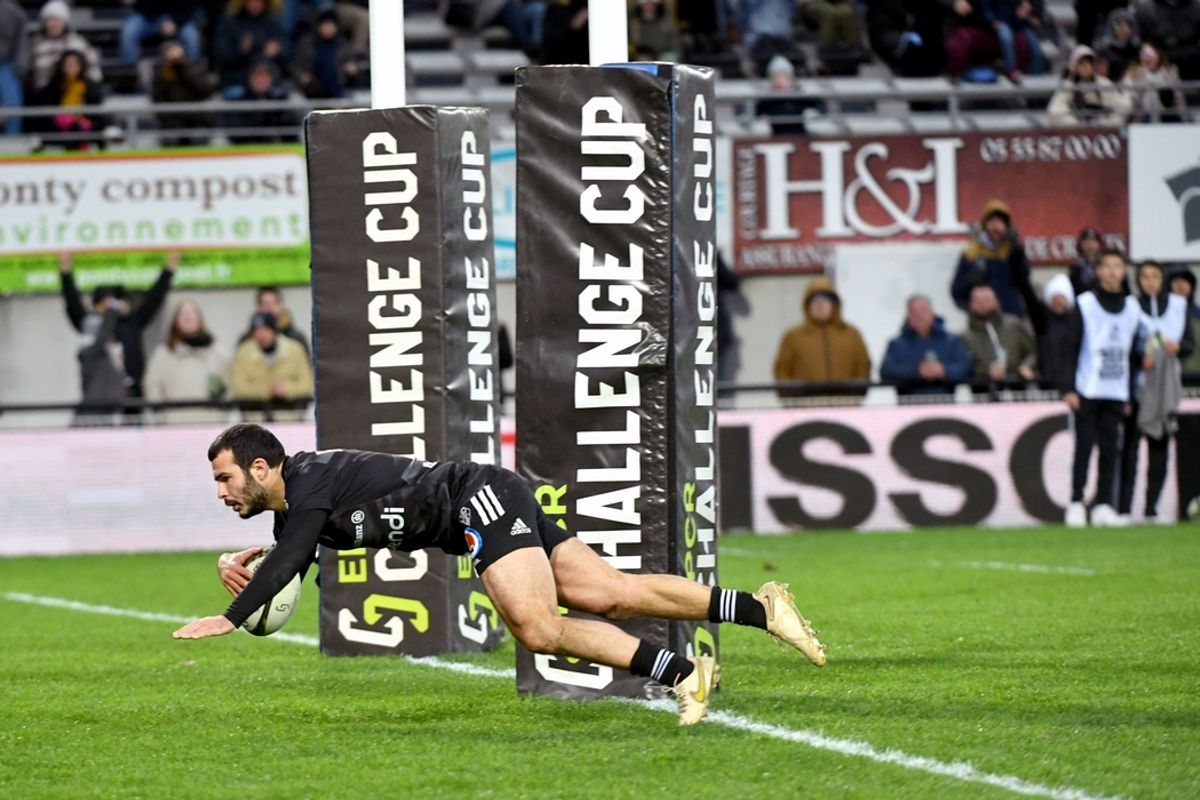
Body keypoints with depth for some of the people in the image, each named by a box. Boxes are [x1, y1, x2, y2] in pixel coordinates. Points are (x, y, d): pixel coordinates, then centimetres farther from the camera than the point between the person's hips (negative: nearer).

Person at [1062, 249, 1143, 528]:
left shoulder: (1132, 308, 11)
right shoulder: (1084, 304, 0)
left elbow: (1132, 354, 15)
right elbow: (1070, 348, -2)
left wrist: (1129, 397, 12)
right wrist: (1069, 389, -9)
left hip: (1116, 393, 3)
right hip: (1087, 391, -3)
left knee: (1110, 449, 0)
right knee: (1084, 447, -6)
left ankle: (1104, 505, 3)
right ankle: (1076, 503, -2)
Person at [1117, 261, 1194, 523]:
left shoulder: (1178, 305, 10)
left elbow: (1191, 344, 12)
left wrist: (1178, 347, -9)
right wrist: (1139, 360, -17)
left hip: (1166, 388, 3)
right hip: (1136, 383, -3)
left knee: (1160, 449, 2)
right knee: (1129, 448, -9)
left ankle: (1152, 509, 7)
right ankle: (1123, 509, -8)